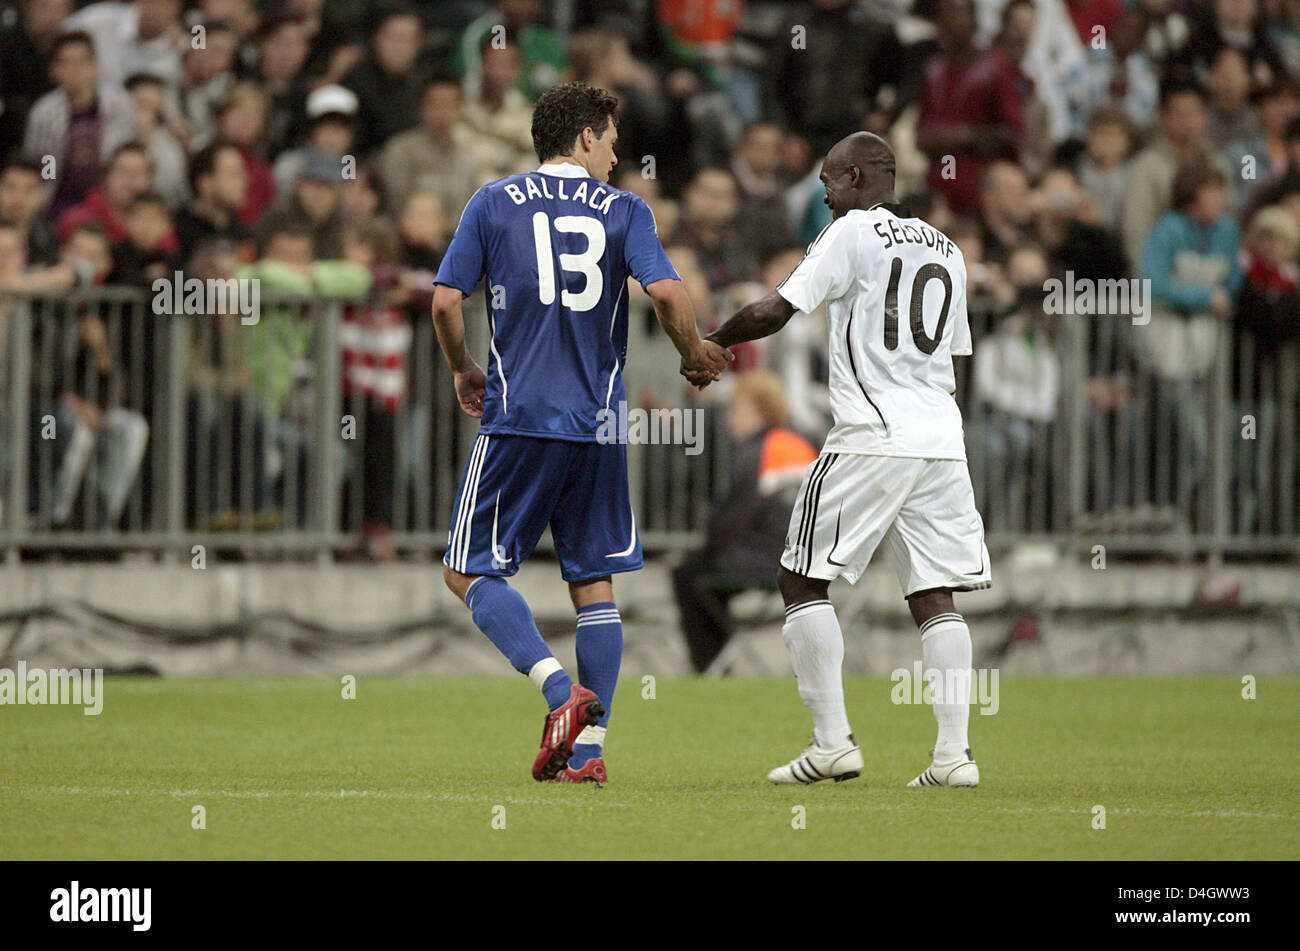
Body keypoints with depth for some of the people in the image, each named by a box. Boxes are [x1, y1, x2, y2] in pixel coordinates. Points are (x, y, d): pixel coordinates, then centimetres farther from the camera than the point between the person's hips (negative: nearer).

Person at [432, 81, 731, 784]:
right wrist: (695, 357, 8)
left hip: (518, 417, -2)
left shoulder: (493, 204, 6)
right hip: (599, 421, 2)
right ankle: (589, 746, 4)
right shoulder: (625, 211, 6)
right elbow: (666, 292, -9)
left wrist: (462, 371, 17)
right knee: (592, 582, 11)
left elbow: (445, 302, 0)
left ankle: (560, 689, -18)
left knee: (469, 572, 4)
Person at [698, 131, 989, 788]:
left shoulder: (854, 232, -3)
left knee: (803, 580, 2)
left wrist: (707, 345, 5)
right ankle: (955, 752, -4)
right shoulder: (946, 250, 18)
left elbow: (775, 311, -9)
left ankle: (833, 742, -5)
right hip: (943, 440, 7)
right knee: (934, 597, 7)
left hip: (872, 438, -7)